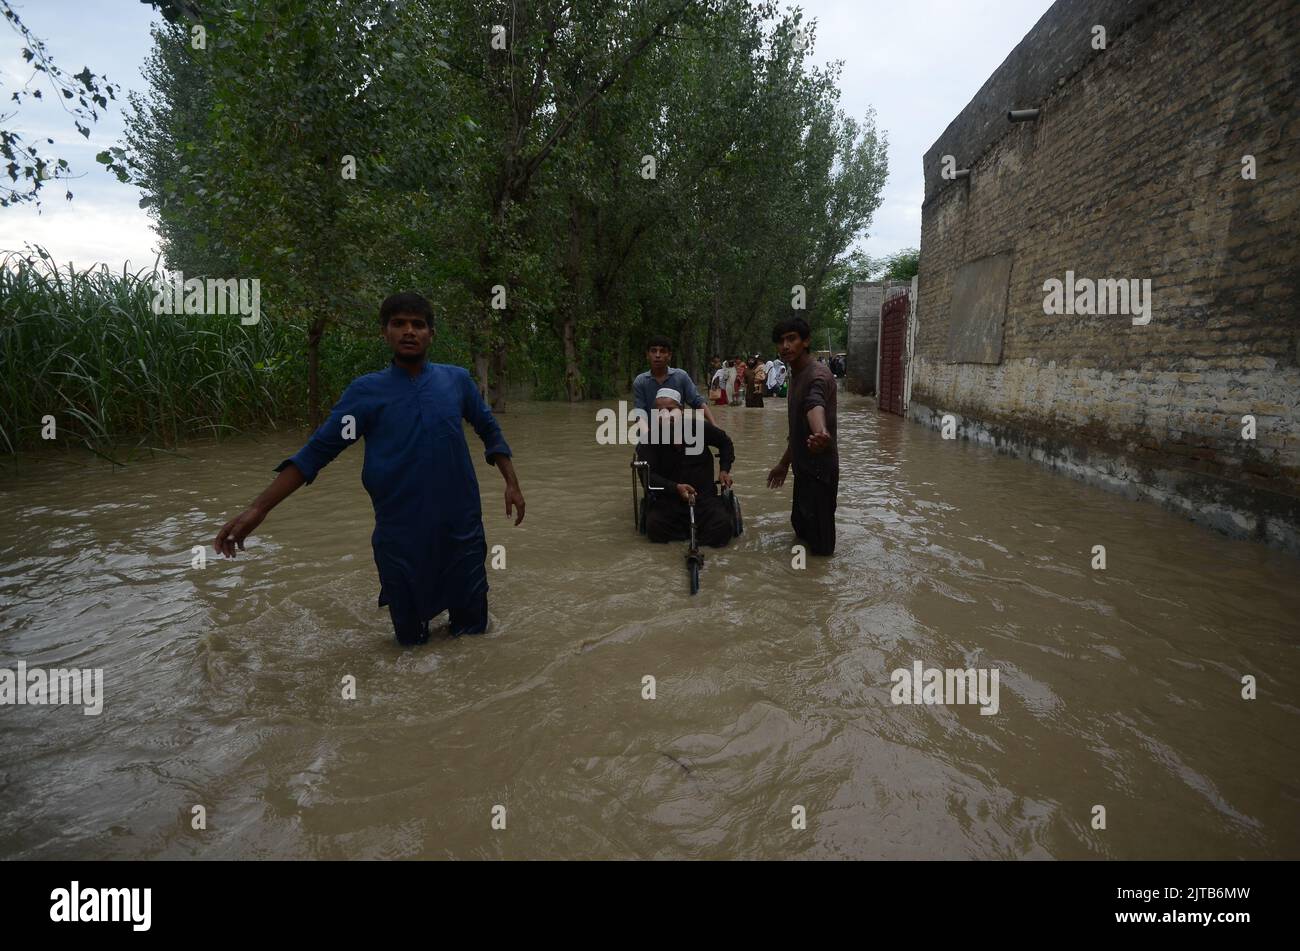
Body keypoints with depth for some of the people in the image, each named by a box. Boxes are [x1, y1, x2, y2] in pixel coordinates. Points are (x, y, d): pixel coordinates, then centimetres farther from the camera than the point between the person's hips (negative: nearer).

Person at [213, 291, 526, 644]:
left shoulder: (457, 380, 1)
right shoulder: (366, 391, -3)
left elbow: (489, 430, 13)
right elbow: (318, 449, -3)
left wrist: (512, 483, 6)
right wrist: (258, 508, -11)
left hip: (462, 526, 1)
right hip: (399, 533, -1)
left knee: (473, 628, 12)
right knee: (411, 638, 12)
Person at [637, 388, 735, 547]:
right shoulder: (649, 440, -7)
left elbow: (725, 442, 18)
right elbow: (648, 476, -15)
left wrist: (724, 470, 6)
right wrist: (676, 487, -29)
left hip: (704, 496, 1)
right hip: (668, 499, 0)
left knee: (723, 527, -25)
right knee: (654, 528, -29)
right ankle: (697, 531, -6)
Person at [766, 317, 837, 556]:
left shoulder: (818, 374, -20)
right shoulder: (795, 374, 11)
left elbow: (815, 404, -46)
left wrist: (821, 433, -66)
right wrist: (784, 463, 24)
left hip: (820, 468, -9)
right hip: (803, 467, 10)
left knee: (819, 544, 0)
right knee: (800, 524, 23)